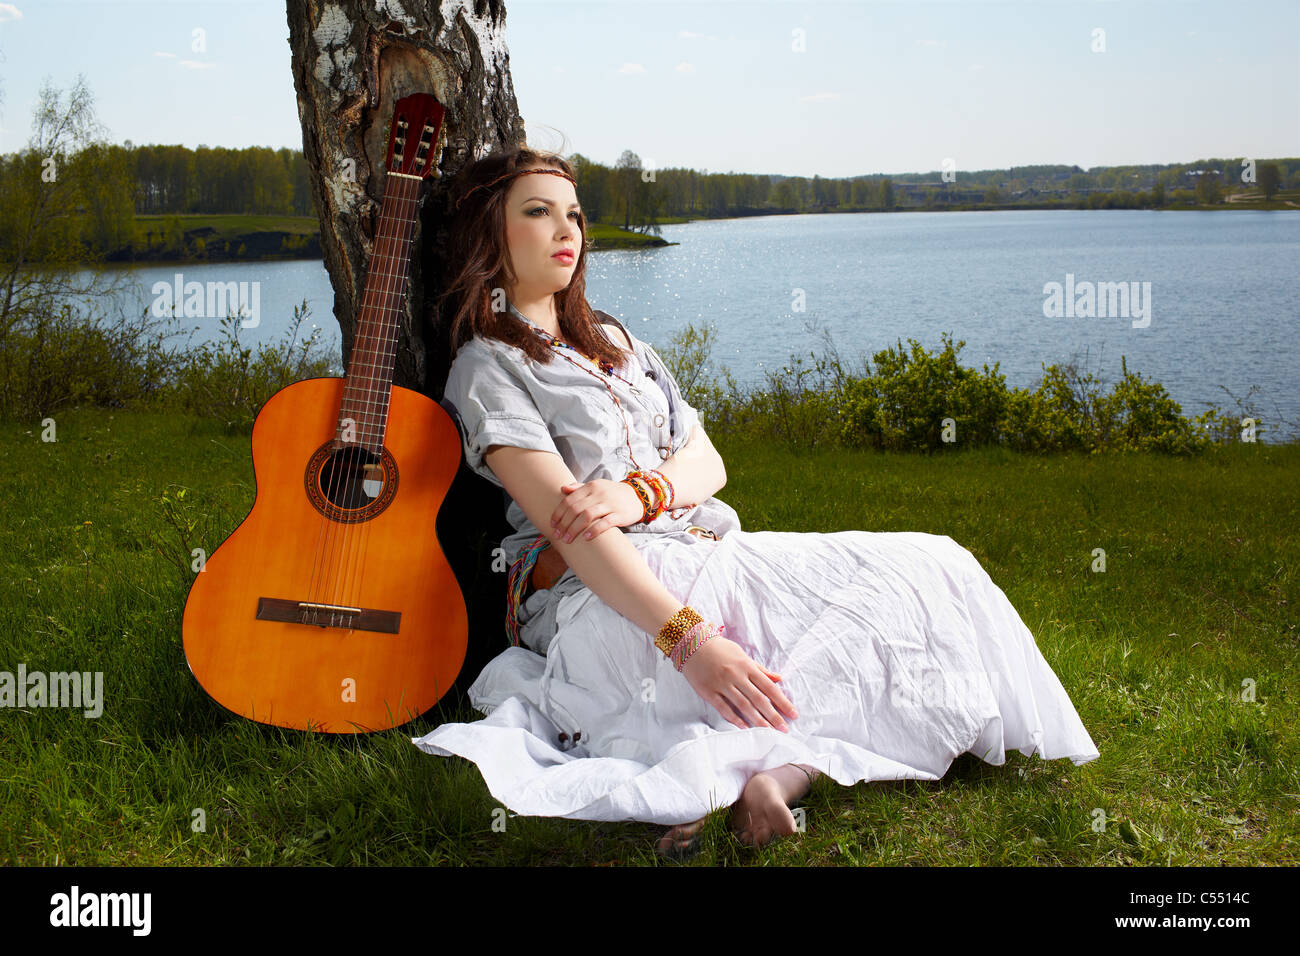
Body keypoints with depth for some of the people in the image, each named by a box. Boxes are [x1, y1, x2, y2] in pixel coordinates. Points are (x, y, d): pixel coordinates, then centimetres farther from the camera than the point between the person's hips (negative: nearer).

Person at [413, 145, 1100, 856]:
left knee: (933, 570, -8)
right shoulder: (486, 367, -3)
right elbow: (563, 520, -17)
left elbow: (707, 463, 14)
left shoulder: (612, 340, 22)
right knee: (927, 576, -11)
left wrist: (639, 492, -12)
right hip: (607, 602, -8)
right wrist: (687, 639, -29)